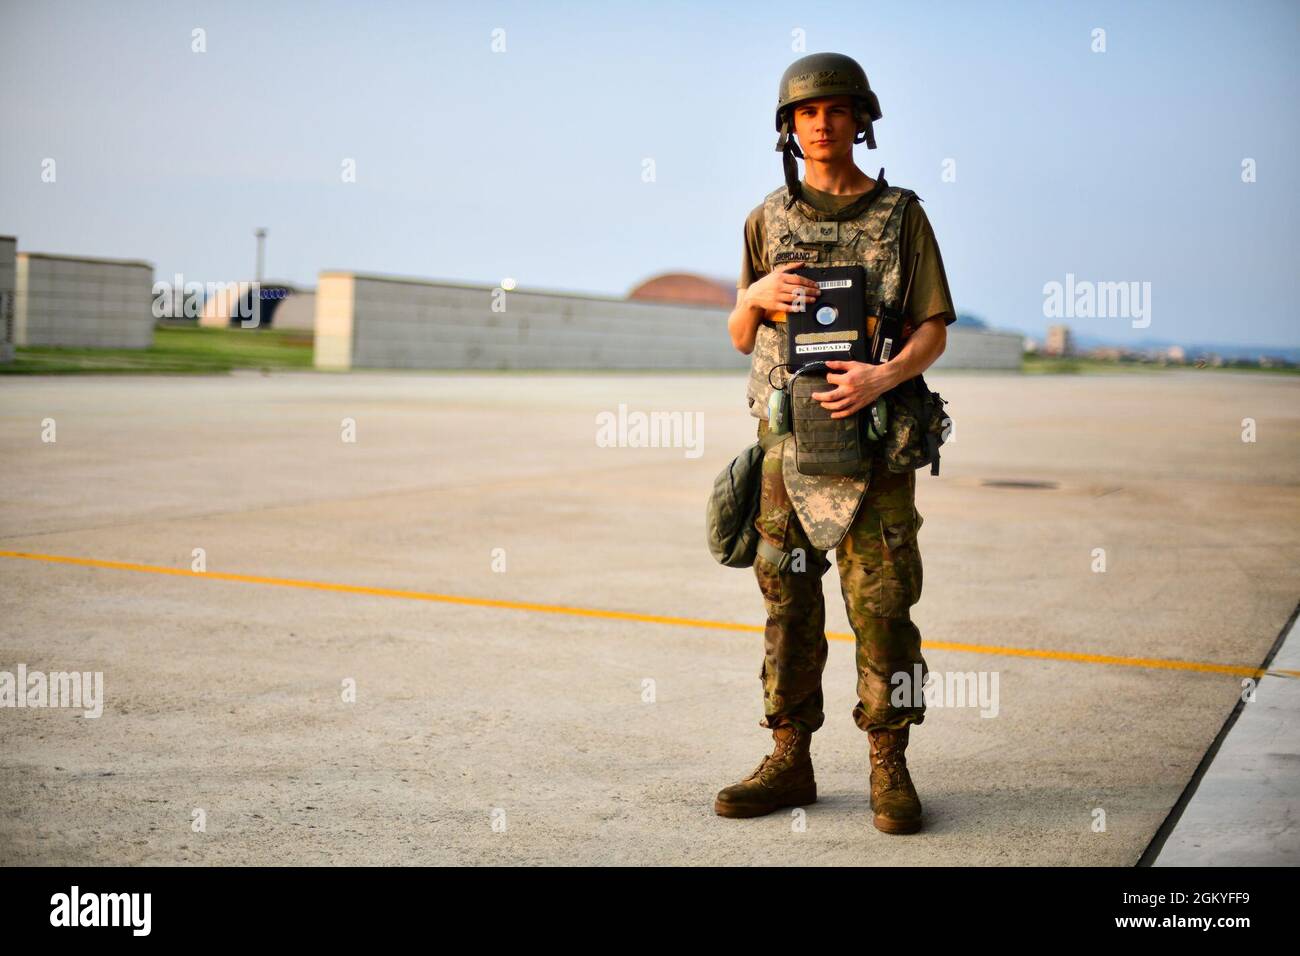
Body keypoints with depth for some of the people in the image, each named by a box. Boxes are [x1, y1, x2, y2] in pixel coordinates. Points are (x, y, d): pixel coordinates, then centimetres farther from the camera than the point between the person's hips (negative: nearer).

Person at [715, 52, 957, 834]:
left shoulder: (900, 214, 3)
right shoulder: (768, 219, 10)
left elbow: (934, 330, 0)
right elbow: (742, 337, 13)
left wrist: (880, 378, -19)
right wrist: (757, 295, -9)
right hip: (786, 435, 3)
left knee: (881, 601, -4)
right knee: (788, 599, 6)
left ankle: (890, 768, 6)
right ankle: (790, 762, 14)